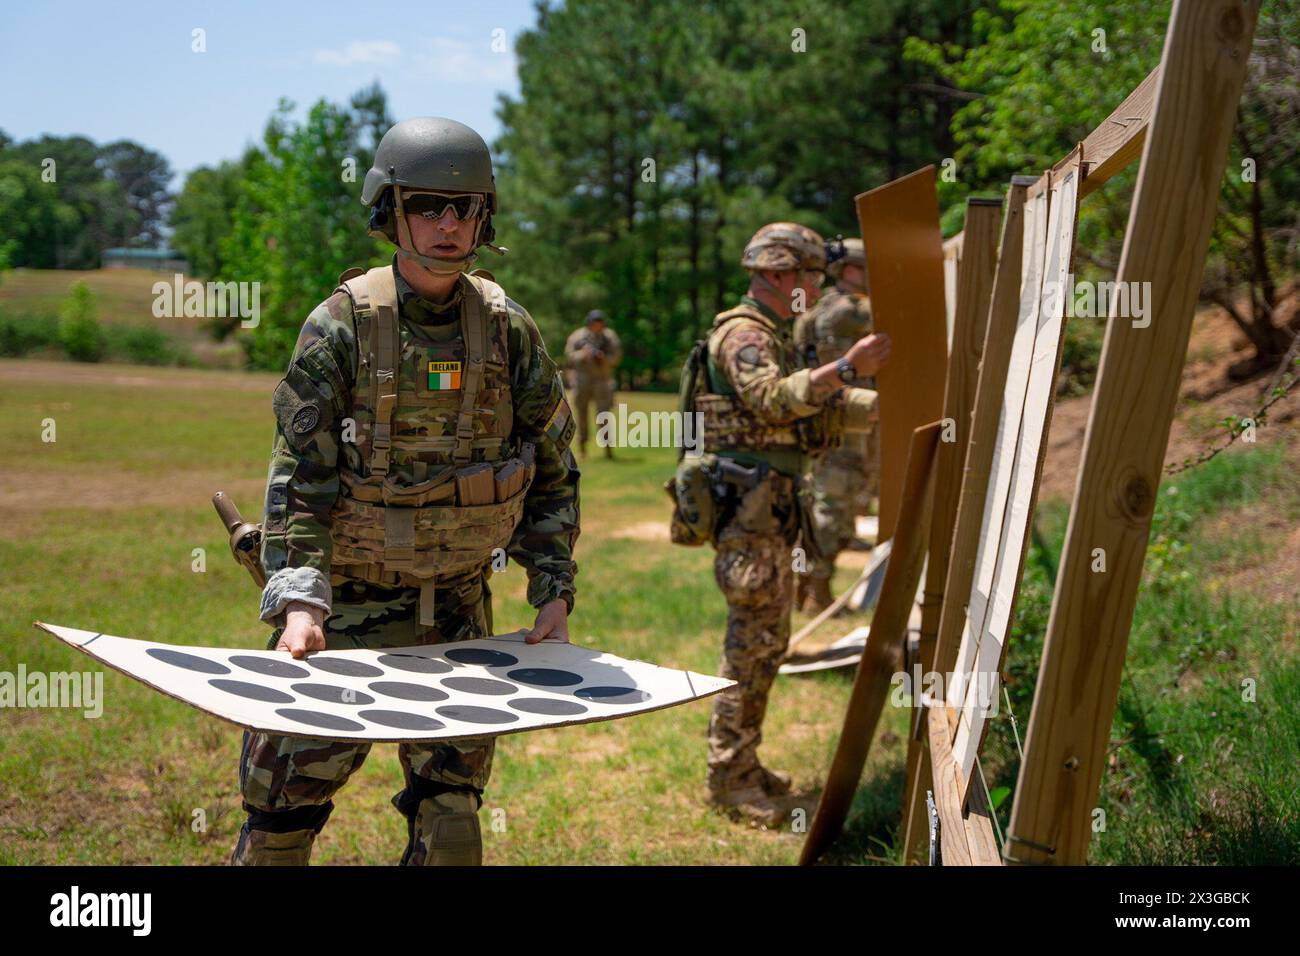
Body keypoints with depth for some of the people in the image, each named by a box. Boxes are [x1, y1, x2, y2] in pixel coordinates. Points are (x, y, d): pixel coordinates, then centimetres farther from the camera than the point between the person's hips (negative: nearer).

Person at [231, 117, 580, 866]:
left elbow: (553, 470, 6)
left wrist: (555, 592, 1)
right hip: (347, 600, -2)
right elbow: (299, 475, -12)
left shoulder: (508, 330, -1)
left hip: (457, 608, 3)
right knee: (287, 801, 3)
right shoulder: (342, 326, -10)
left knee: (452, 806, 5)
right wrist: (297, 601, -22)